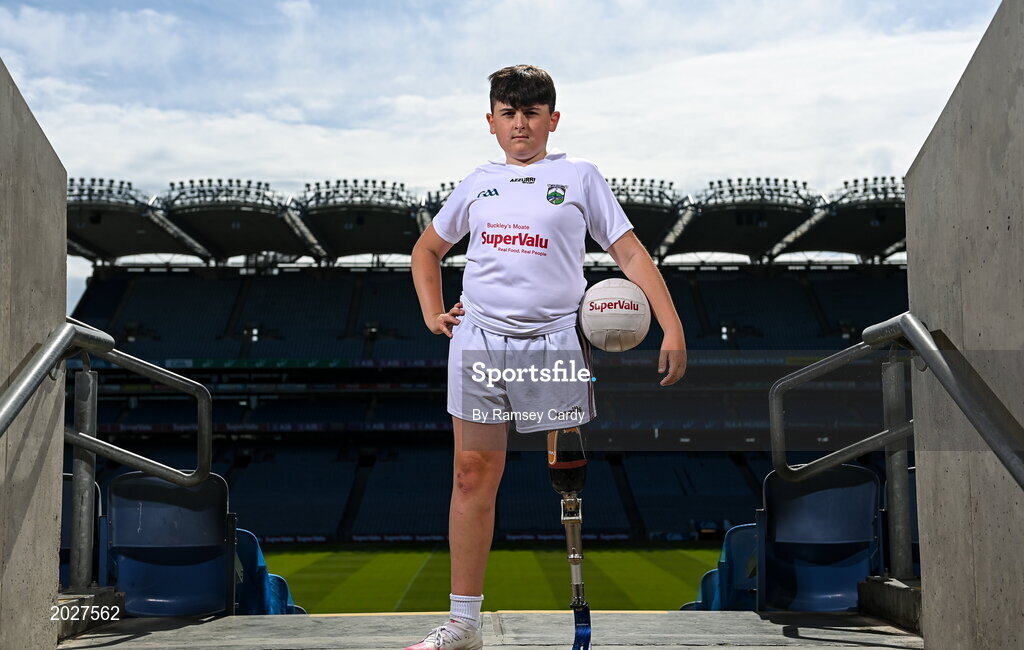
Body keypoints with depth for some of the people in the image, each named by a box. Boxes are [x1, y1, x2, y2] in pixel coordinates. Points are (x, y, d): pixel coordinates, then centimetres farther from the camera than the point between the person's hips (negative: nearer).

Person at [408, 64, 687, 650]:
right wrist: (433, 313, 13)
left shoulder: (578, 176, 6)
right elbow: (427, 250, 29)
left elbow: (629, 252, 2)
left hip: (554, 343, -2)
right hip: (479, 339, 3)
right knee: (474, 476, 2)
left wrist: (673, 329, -7)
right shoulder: (478, 184, 15)